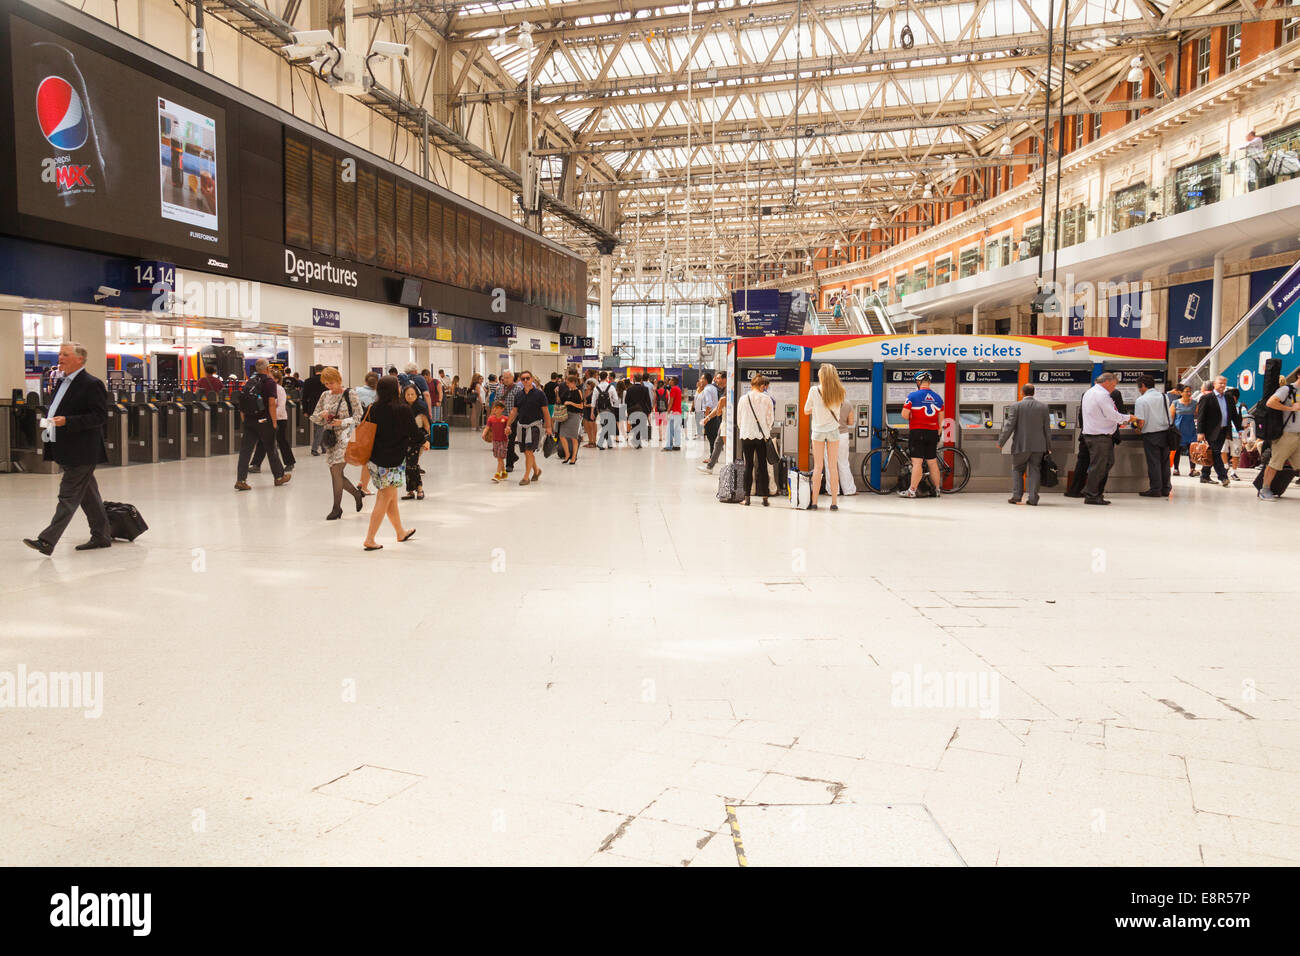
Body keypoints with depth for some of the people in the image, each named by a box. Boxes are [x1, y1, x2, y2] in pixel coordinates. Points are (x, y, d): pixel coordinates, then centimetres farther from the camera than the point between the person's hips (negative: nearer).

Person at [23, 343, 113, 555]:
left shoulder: (92, 384, -12)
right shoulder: (62, 383, 17)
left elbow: (100, 416, -18)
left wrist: (67, 421, -25)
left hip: (81, 453, -9)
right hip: (67, 452, 10)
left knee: (68, 496, -7)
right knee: (87, 495, 14)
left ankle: (47, 541, -9)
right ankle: (102, 536, 21)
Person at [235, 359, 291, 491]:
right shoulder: (269, 381, -7)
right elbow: (271, 403, -14)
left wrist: (244, 420, 15)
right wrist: (274, 422, -10)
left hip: (249, 420, 4)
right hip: (263, 421, -4)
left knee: (245, 450, 2)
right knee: (271, 449, 9)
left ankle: (241, 480, -2)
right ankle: (279, 476, 23)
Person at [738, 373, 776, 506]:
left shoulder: (743, 399, -3)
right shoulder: (766, 400, -6)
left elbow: (739, 420, 5)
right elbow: (769, 420, 1)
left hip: (746, 436, 1)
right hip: (762, 436, -1)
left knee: (748, 466, 7)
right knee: (762, 466, 6)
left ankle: (747, 497, 7)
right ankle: (765, 497, 7)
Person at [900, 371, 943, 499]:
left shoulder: (913, 396, -8)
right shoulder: (938, 397, 9)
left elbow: (904, 415, -12)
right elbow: (941, 419, 12)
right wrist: (937, 434, 21)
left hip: (917, 432, -5)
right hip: (933, 432, 5)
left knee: (917, 462, -7)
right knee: (933, 462, 12)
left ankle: (912, 490, -7)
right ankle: (937, 489, 19)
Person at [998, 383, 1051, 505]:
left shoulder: (1015, 406, -6)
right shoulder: (1043, 407, 4)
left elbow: (1009, 426, -10)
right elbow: (1047, 429, 6)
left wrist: (1001, 442, -3)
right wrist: (1048, 447, 12)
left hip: (1021, 445, -2)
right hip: (1038, 446, 2)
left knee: (1017, 470, 11)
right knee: (1034, 470, 6)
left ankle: (1016, 495, 5)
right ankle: (1032, 498, 0)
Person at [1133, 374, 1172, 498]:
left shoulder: (1141, 400, -10)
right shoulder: (1164, 397, 6)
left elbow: (1141, 421, -15)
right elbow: (1170, 416, 9)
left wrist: (1139, 429, 5)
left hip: (1151, 435, -5)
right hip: (1165, 432, 5)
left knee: (1153, 463, 0)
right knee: (1164, 461, 13)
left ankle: (1155, 489, 4)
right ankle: (1165, 488, 19)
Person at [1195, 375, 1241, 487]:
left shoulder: (1229, 398, 13)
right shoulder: (1206, 398, -5)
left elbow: (1234, 414, 17)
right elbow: (1201, 416, -9)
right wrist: (1200, 432, -15)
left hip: (1223, 431, 6)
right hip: (1212, 431, -6)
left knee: (1212, 455, 11)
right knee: (1215, 454, -9)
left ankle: (1205, 476, 19)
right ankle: (1223, 477, -11)